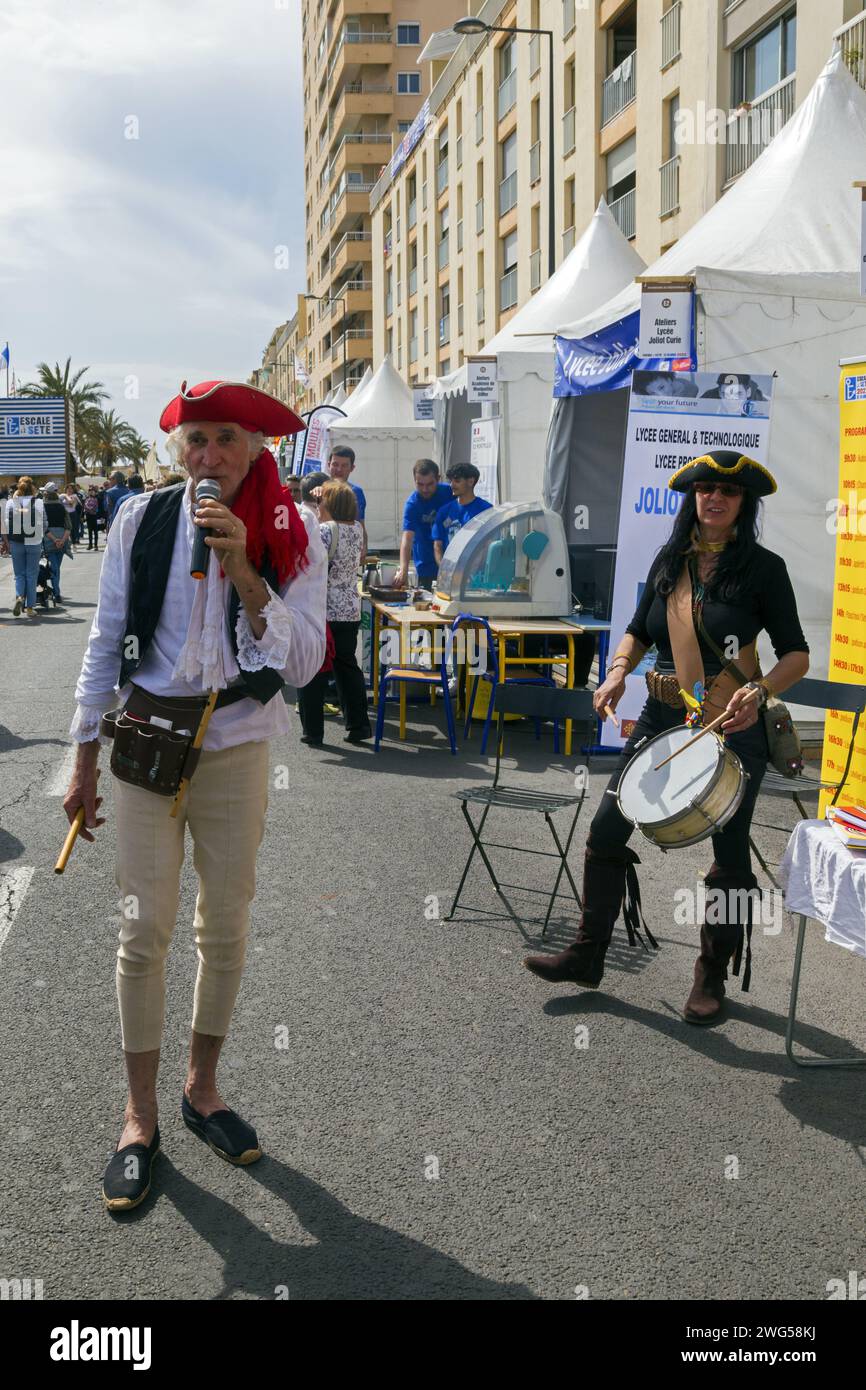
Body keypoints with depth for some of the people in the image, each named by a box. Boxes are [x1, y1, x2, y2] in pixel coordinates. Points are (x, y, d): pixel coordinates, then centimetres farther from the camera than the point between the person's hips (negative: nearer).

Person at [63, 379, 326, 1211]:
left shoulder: (290, 538, -5)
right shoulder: (142, 521, -4)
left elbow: (300, 664, -14)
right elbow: (106, 641, 3)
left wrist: (243, 571, -24)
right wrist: (84, 759, 4)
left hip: (236, 745, 1)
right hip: (147, 739, -1)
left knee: (225, 926, 11)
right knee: (145, 929, 1)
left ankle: (201, 1087, 31)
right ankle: (140, 1116, 16)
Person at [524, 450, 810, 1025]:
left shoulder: (763, 568, -8)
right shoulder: (670, 560, 5)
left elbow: (796, 654, -7)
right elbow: (639, 631, 15)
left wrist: (759, 690, -25)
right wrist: (619, 670, -5)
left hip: (733, 726, -4)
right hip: (663, 717, 4)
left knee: (730, 853, 6)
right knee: (607, 830, 3)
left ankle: (713, 977, 24)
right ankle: (588, 955, 18)